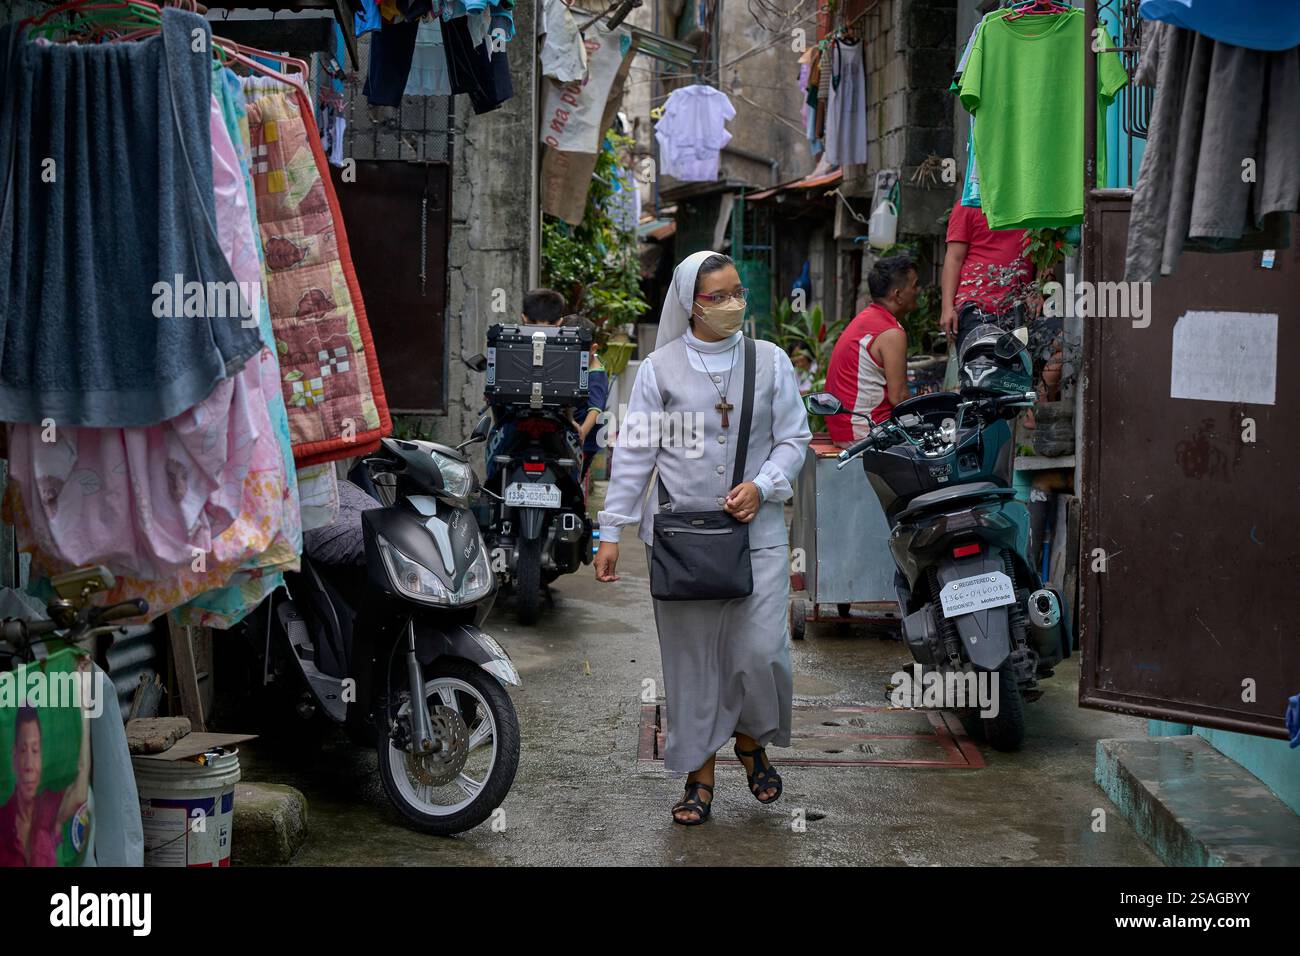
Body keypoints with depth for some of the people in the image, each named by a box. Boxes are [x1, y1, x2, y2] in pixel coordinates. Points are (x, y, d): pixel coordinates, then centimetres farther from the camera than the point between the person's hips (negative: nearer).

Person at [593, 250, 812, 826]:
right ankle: (699, 774, 18)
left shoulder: (770, 361, 4)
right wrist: (611, 531, -1)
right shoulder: (659, 368, 1)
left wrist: (763, 485, -10)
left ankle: (751, 740, 23)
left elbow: (793, 438, 8)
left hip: (756, 530, 1)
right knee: (690, 659, 5)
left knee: (760, 649, -7)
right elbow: (634, 452, 2)